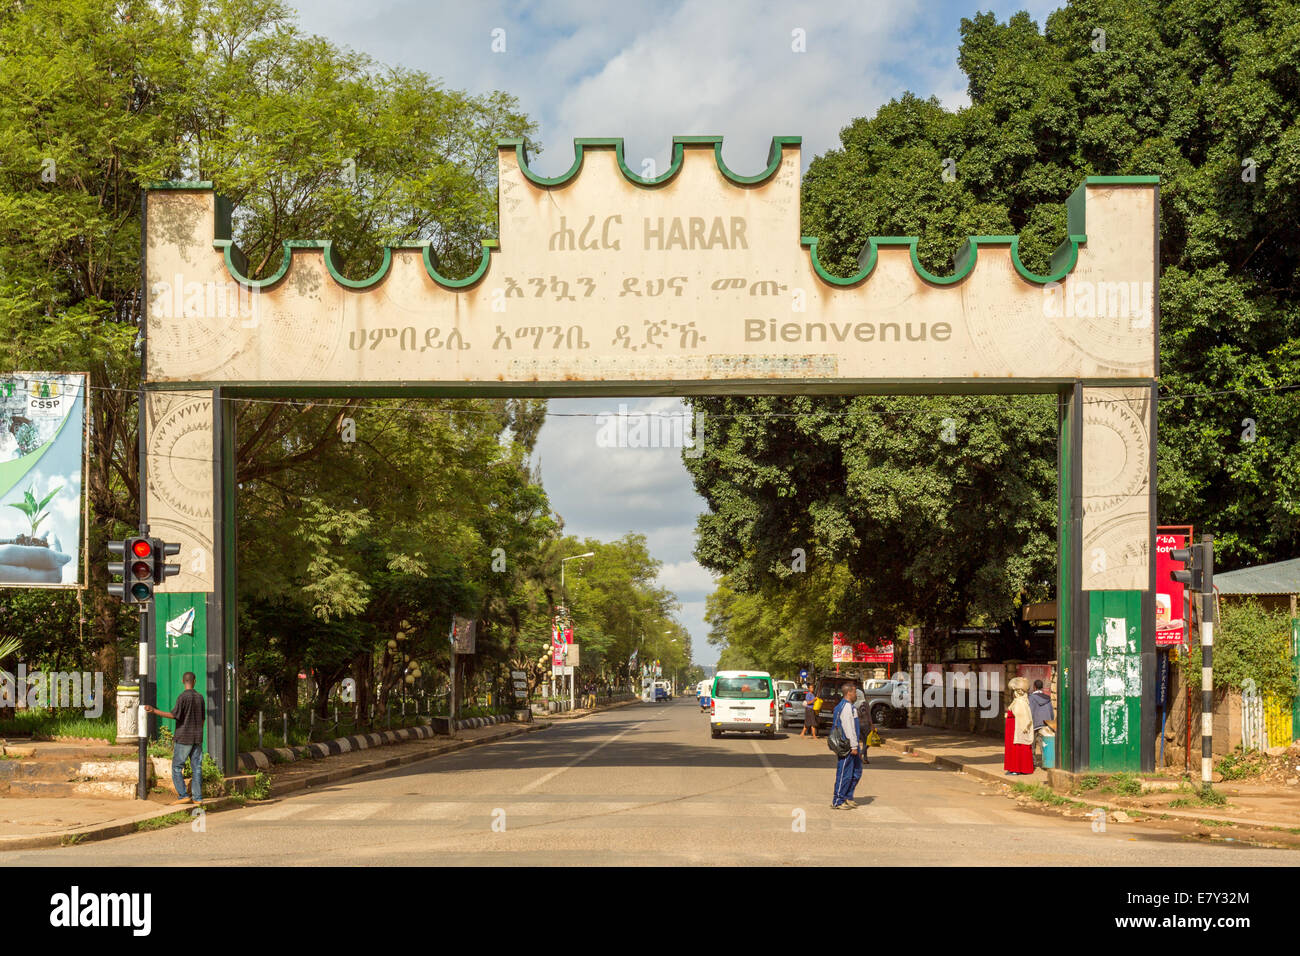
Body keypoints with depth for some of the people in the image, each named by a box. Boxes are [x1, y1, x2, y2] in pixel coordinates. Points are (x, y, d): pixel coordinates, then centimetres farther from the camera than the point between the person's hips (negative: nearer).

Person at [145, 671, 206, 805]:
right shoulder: (200, 697, 8)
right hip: (197, 739, 6)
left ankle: (183, 795, -7)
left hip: (184, 738, -6)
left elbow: (175, 715, -18)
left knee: (176, 767, 0)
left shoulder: (183, 697, -11)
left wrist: (154, 711, -17)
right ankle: (197, 797, 4)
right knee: (196, 768, 6)